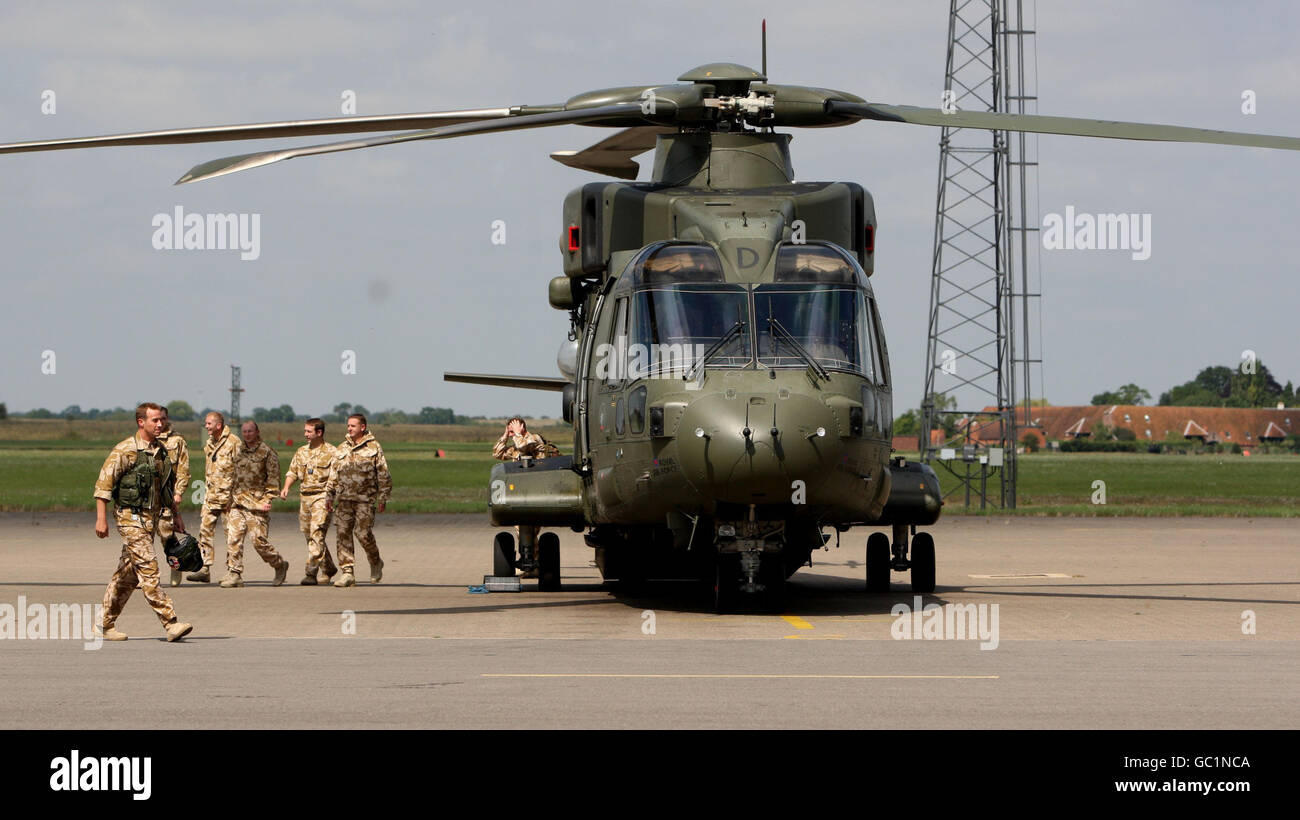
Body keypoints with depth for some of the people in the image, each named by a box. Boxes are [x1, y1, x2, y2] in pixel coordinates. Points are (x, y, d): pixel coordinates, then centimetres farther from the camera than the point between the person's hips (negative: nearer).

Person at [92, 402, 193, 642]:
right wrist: (101, 519, -16)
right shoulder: (125, 451, -11)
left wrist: (177, 516, 22)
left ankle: (106, 624, 20)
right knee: (148, 569, -12)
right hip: (130, 517, -8)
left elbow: (167, 487, 24)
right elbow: (103, 484, -11)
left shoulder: (161, 451, 12)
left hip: (152, 517, 8)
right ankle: (171, 623, -18)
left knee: (128, 574, 11)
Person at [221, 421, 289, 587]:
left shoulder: (267, 453, -2)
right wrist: (230, 496, 16)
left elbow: (273, 479, -4)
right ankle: (234, 574, -6)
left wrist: (267, 500, -11)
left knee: (259, 540, -6)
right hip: (237, 502, 5)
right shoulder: (238, 451, 15)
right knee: (233, 538, -7)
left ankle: (280, 565, 16)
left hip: (257, 504, -5)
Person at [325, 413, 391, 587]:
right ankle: (346, 573, -2)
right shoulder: (342, 448, 14)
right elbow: (333, 475, 18)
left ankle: (376, 563, 18)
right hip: (344, 499, 4)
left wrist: (383, 498, -4)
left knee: (363, 533, -9)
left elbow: (383, 475, 0)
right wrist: (329, 496, 12)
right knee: (343, 533, -4)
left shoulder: (373, 448, 1)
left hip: (365, 499, -4)